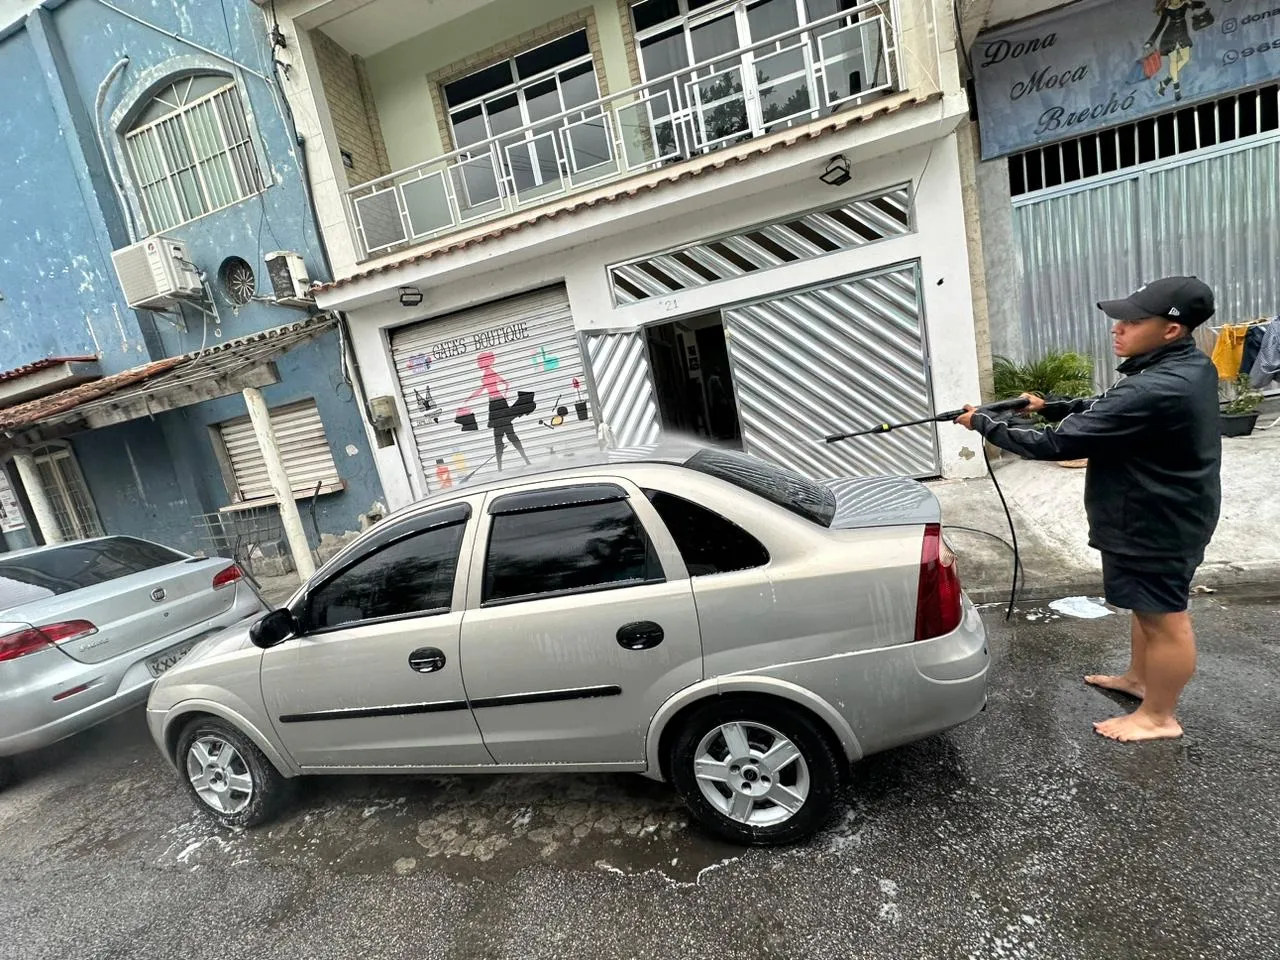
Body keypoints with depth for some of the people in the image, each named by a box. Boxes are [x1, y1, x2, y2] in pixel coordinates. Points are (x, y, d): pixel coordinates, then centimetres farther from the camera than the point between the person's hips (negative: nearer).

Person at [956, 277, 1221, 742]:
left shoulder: (1156, 391, -32)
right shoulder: (1187, 366, 2)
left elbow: (1060, 443, -30)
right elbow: (1105, 408, 14)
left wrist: (985, 424, -20)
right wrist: (1051, 407, 1)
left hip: (1156, 524, -10)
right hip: (1157, 514, 10)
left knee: (1164, 617, 6)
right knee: (1147, 606, 24)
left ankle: (1159, 716, 25)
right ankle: (1138, 678, 45)